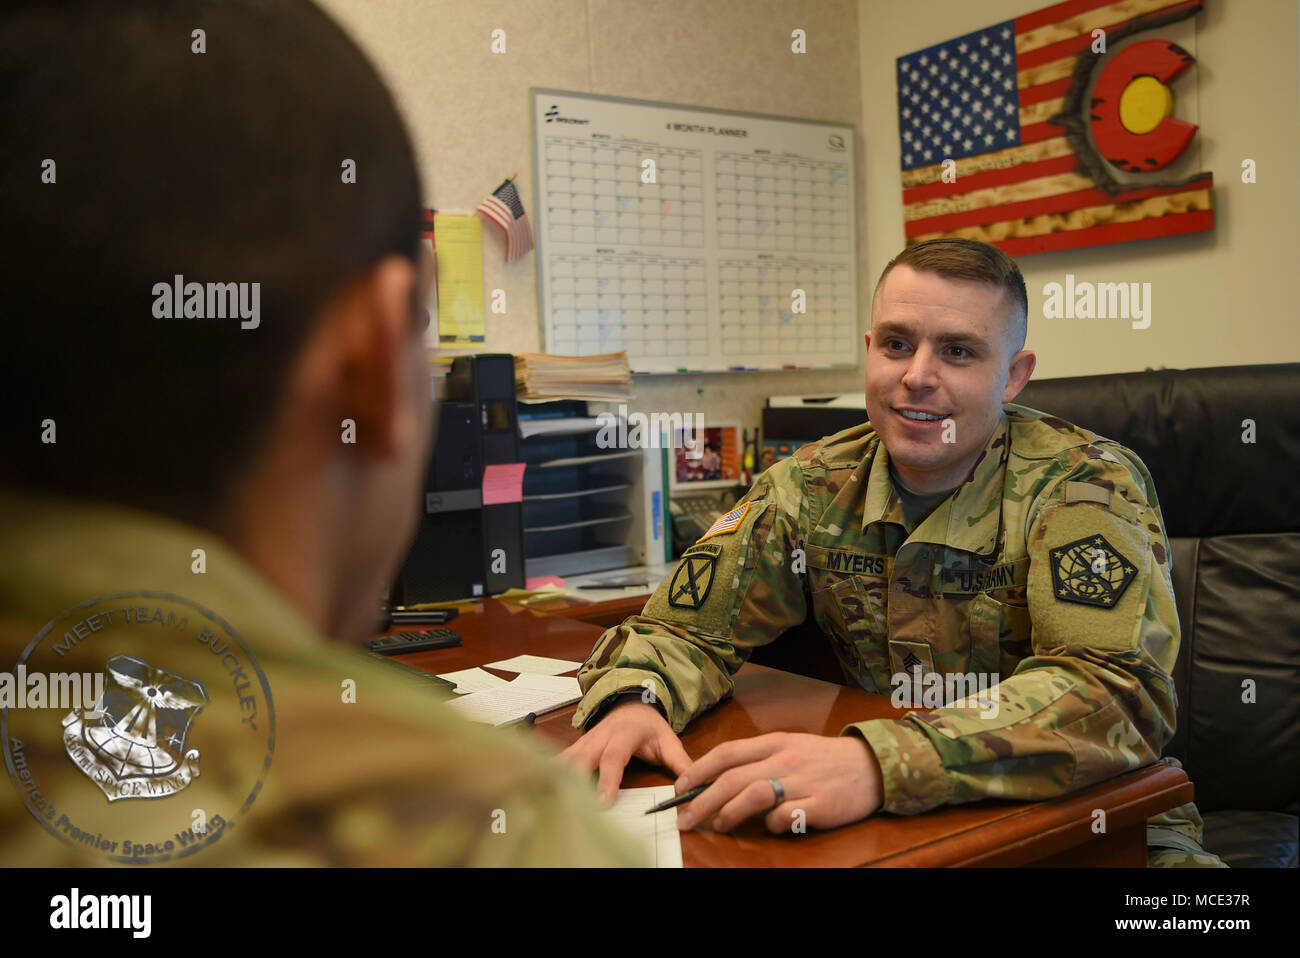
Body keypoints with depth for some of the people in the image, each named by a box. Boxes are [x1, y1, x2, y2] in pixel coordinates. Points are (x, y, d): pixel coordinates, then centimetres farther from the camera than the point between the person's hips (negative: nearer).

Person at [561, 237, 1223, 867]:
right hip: (895, 821, 3)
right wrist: (633, 700, -24)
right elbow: (686, 629, 0)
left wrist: (880, 762, -44)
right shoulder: (810, 490, -3)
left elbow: (1118, 689, -30)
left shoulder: (1087, 486, -15)